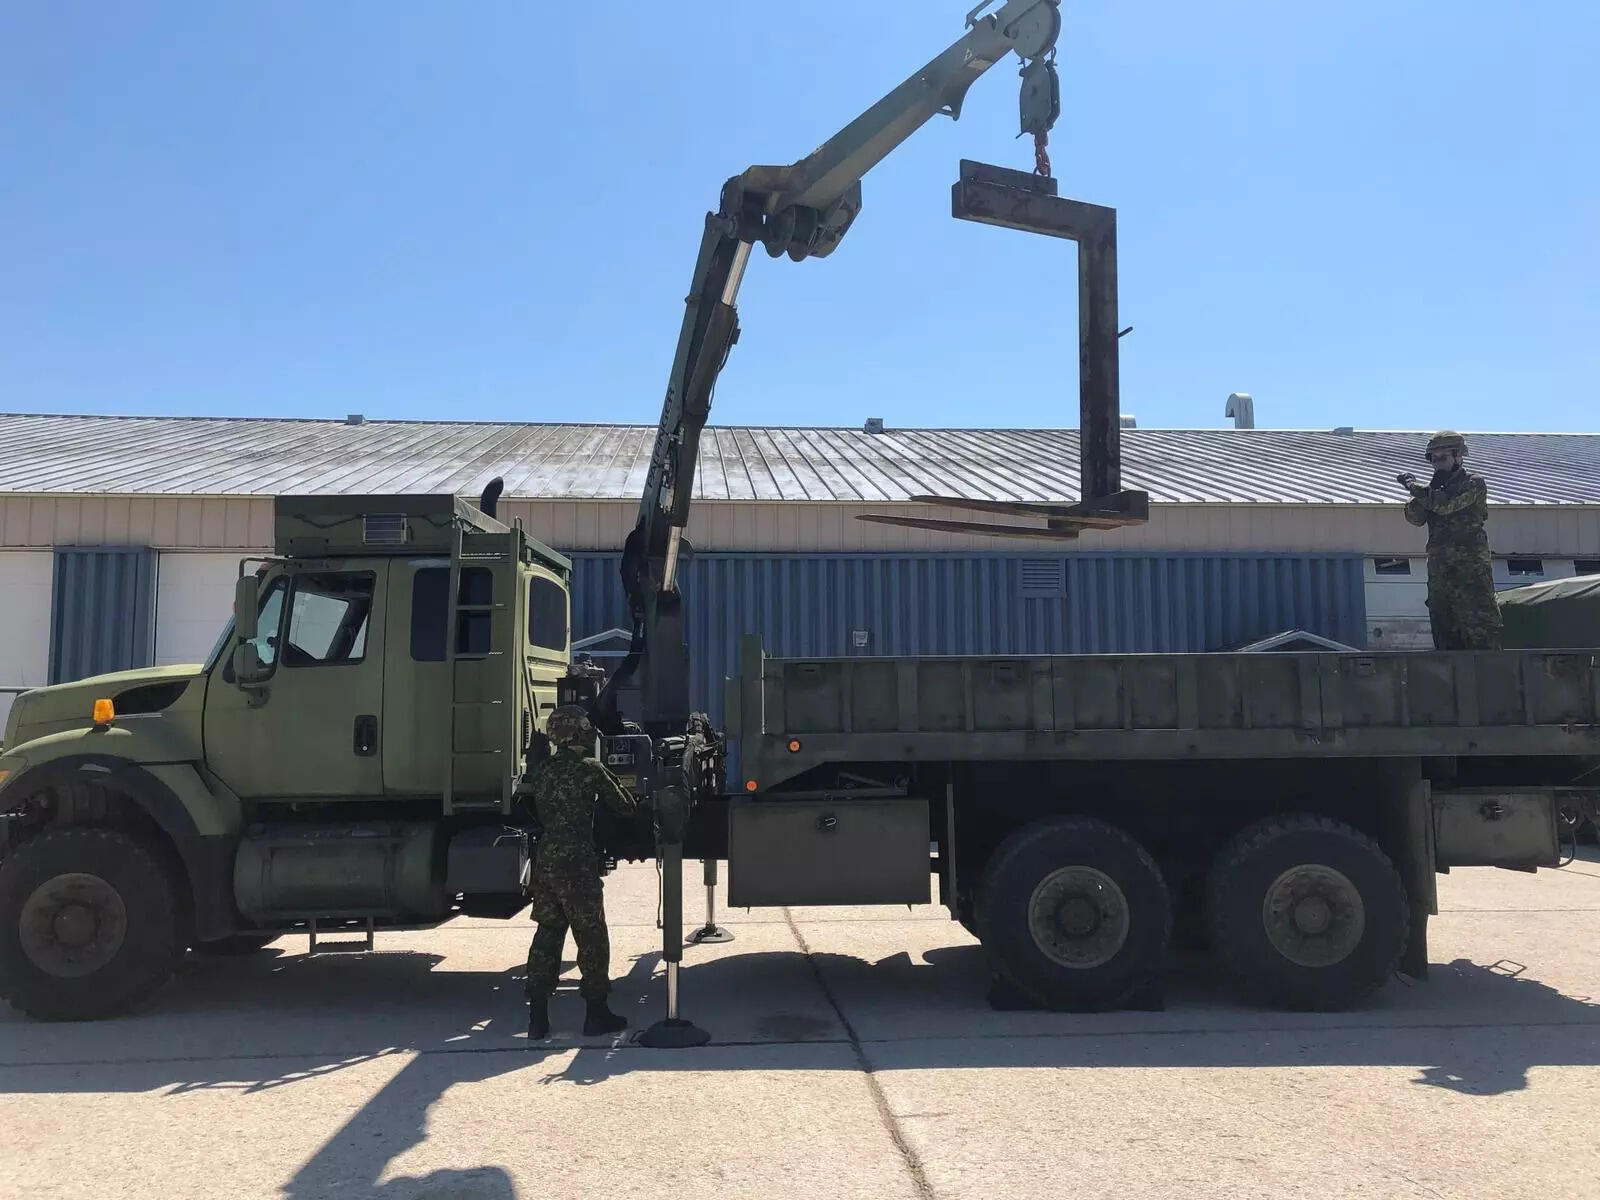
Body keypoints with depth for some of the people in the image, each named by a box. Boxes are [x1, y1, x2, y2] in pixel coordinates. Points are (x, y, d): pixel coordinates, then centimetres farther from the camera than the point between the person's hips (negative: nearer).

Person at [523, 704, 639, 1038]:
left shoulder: (542, 770, 7)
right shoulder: (591, 770, -11)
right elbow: (626, 807, -2)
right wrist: (613, 785, 17)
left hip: (545, 862, 6)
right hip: (578, 865, -6)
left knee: (547, 935, 12)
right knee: (591, 938, 6)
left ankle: (537, 1017, 14)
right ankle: (597, 1014, 14)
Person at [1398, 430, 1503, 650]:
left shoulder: (1474, 483, -2)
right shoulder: (1435, 489, 17)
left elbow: (1446, 504, -18)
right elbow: (1414, 517, 3)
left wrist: (1413, 486, -8)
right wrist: (1432, 486, -8)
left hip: (1470, 568, -7)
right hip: (1439, 570, 7)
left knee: (1479, 625, -10)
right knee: (1443, 627, 9)